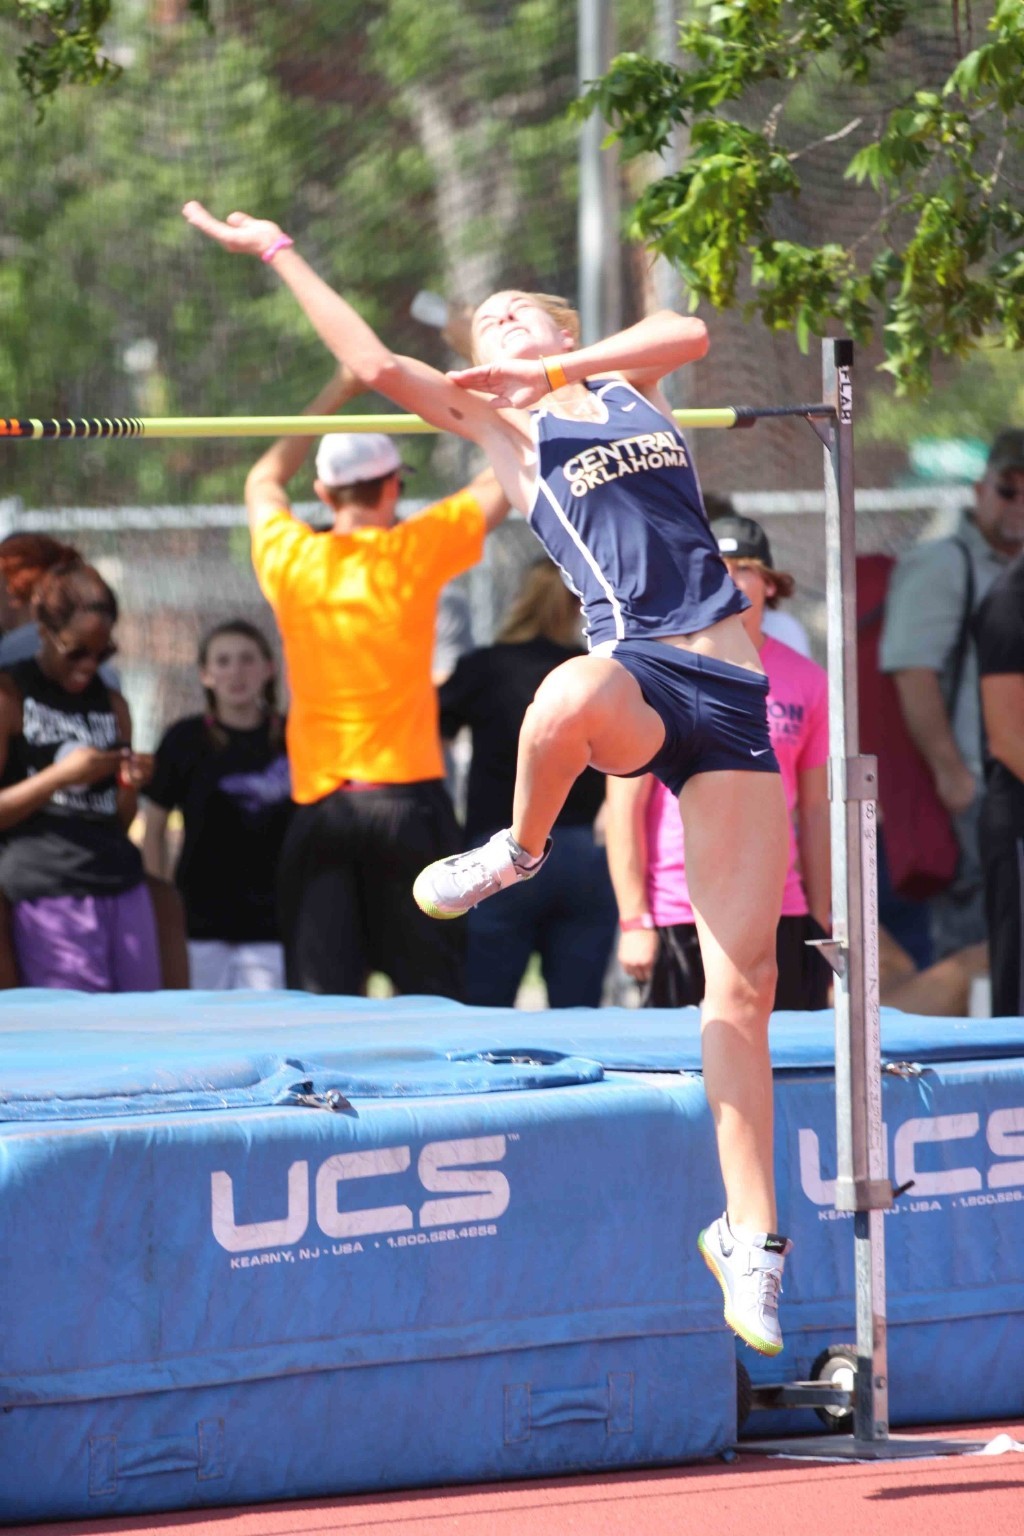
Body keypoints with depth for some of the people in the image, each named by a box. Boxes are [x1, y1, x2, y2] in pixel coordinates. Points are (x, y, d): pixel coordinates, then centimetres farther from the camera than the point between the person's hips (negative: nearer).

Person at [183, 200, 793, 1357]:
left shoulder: (629, 383, 23)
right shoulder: (496, 422, 17)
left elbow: (686, 331, 3)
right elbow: (375, 364, 11)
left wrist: (551, 367, 0)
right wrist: (277, 254, 16)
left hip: (731, 697, 2)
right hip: (636, 670, -2)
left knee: (741, 982, -3)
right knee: (567, 700, -42)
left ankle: (749, 1237, 3)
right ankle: (519, 849, -9)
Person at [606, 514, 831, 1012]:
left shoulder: (806, 680, 9)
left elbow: (815, 811, 13)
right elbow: (624, 806, -2)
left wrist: (821, 921, 8)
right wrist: (634, 919, -9)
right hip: (679, 923, -3)